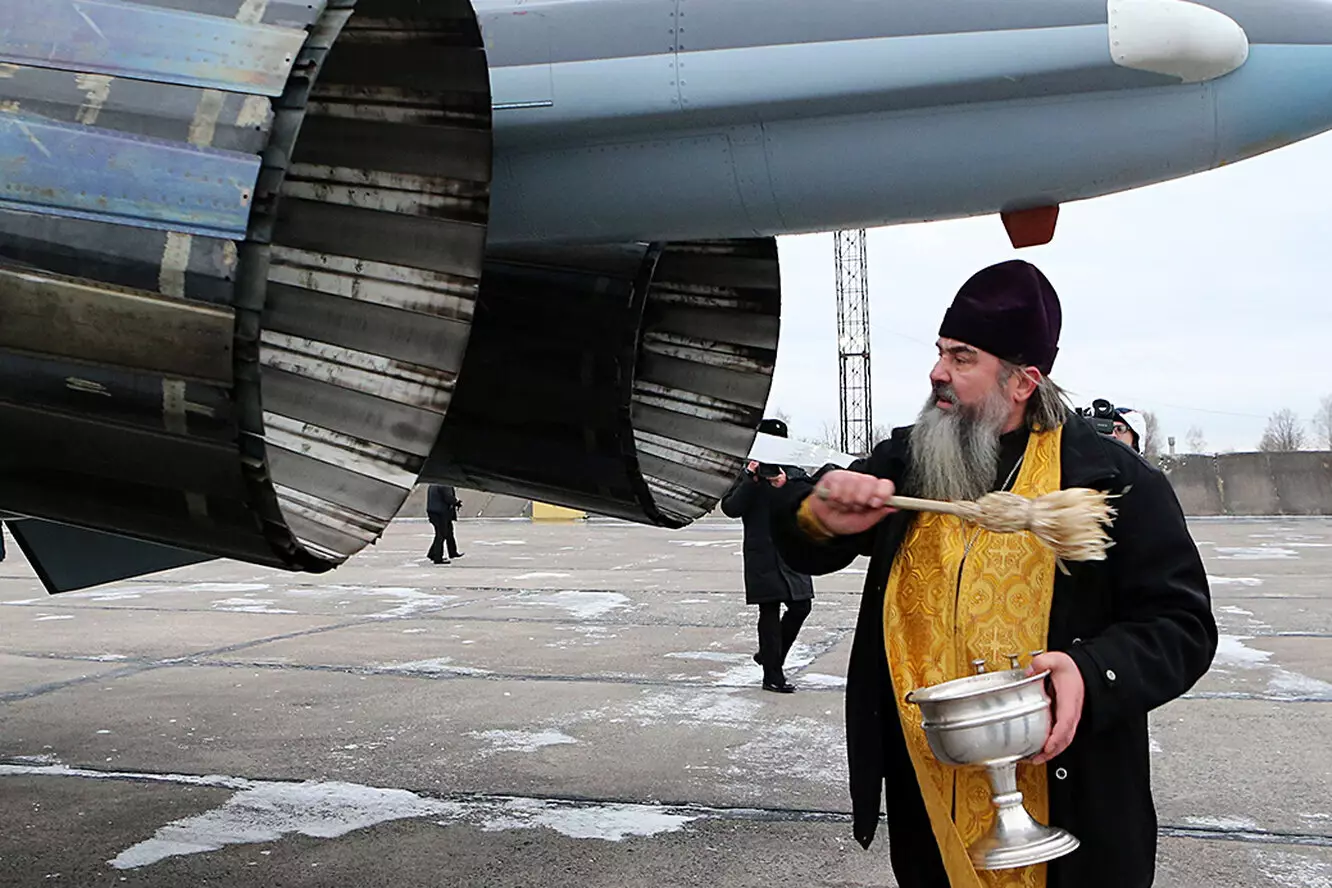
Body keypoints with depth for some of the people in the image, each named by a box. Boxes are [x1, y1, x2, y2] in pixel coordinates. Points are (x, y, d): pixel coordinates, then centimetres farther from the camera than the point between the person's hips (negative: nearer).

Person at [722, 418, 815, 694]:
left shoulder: (795, 474, 10)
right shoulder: (749, 475, 3)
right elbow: (730, 508, -6)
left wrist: (787, 486, -19)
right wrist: (750, 480, -16)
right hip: (762, 554, -3)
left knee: (800, 605, 2)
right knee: (769, 611, -1)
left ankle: (770, 656, 23)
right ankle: (772, 675, 5)